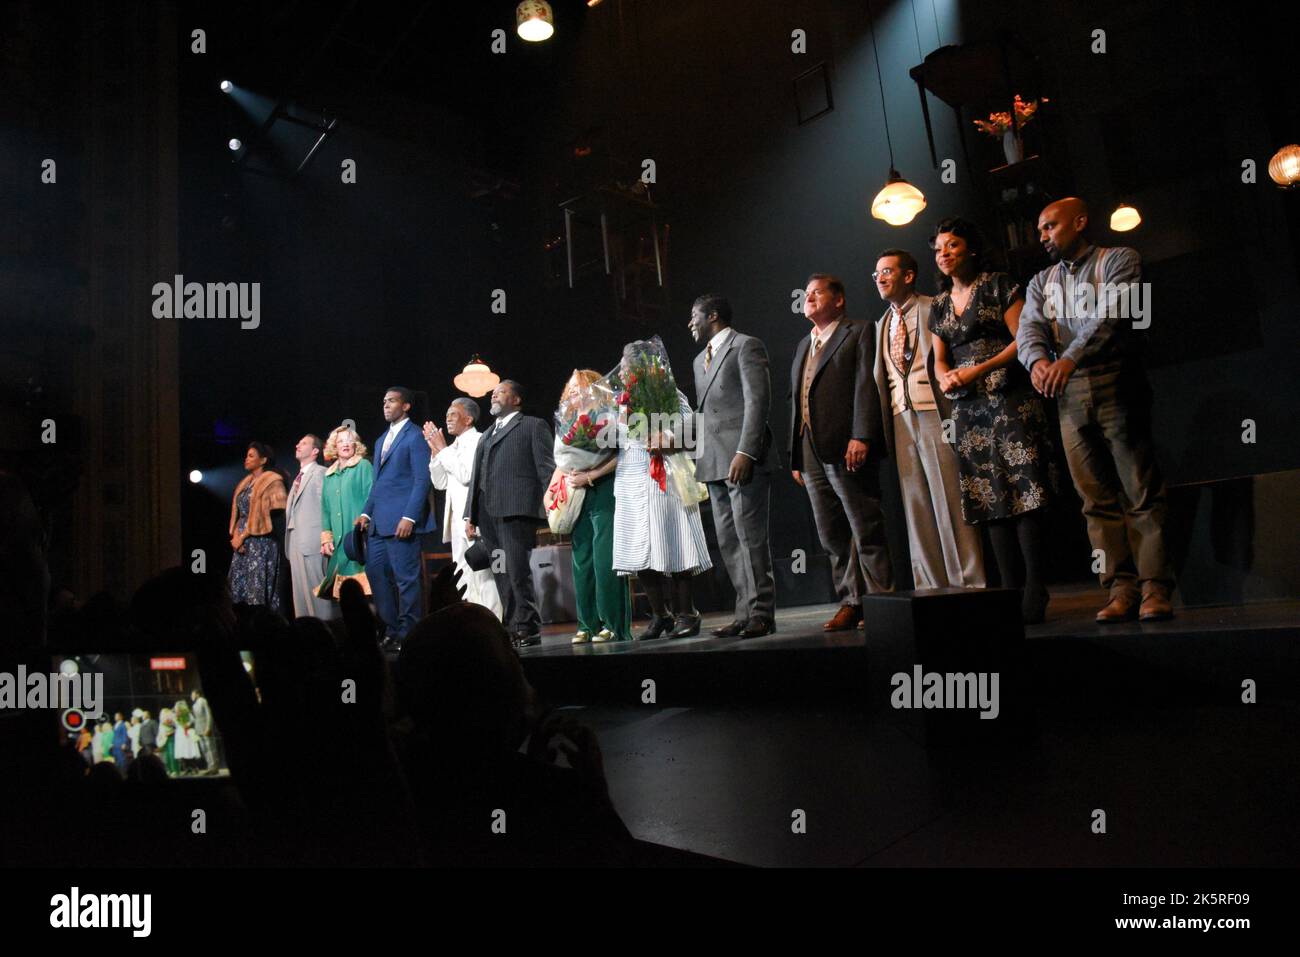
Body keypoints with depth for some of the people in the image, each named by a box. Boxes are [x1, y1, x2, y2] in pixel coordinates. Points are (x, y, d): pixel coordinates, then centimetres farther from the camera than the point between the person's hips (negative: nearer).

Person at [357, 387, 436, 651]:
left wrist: (409, 517, -19)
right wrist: (366, 512, 13)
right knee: (376, 573, 8)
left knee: (406, 578, -3)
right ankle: (393, 630, 17)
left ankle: (408, 635, 5)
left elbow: (422, 480, -12)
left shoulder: (415, 436, -4)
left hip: (401, 521, -9)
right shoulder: (382, 440, 22)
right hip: (378, 521, 9)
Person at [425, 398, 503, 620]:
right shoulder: (454, 447, 18)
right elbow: (440, 483, 17)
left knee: (482, 572, -8)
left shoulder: (478, 440, -6)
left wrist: (443, 449, -9)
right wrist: (435, 451, 8)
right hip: (457, 516, 8)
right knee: (463, 575, 9)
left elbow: (465, 474, -18)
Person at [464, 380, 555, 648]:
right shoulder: (486, 435, 29)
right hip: (487, 513, 6)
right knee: (502, 575, 4)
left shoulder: (533, 425, 9)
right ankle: (512, 628, 8)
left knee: (518, 571, -12)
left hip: (516, 510, -6)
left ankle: (528, 629, -6)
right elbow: (476, 477, 24)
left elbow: (546, 468, 0)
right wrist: (470, 516, 15)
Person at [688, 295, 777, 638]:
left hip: (743, 459, -8)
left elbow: (758, 400, -11)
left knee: (750, 538, -7)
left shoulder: (746, 346, -1)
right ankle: (745, 612, 12)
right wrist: (700, 458, 11)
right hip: (714, 462, 8)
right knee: (728, 542, 7)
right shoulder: (701, 359, 24)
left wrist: (745, 452, -20)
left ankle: (761, 614, -1)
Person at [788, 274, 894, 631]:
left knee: (867, 531, -4)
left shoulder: (859, 333, 4)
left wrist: (861, 437, -20)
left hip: (847, 449, -7)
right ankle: (852, 602, 13)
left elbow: (866, 386, -8)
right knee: (833, 536, 6)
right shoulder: (802, 346, 25)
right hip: (811, 453, 7)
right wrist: (795, 455, 16)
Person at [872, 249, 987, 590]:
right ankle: (930, 588, 9)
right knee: (916, 507, 4)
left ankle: (967, 583, 1)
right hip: (901, 419, 6)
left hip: (935, 413, -5)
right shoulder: (882, 324, 20)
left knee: (950, 502, -6)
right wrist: (882, 425, 8)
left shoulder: (934, 309, 2)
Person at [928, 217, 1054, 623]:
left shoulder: (997, 285, 2)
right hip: (969, 410, 6)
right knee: (991, 499, 3)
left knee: (1023, 493, -11)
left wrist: (979, 370, -15)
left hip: (1009, 399, -6)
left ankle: (1034, 591, -9)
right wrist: (946, 378, -6)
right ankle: (1010, 590, 7)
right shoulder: (939, 305, 19)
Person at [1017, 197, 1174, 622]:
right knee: (1097, 499, 2)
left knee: (1142, 492, -4)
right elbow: (1028, 328, 3)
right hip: (1069, 397, 5)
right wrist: (1038, 360, -20)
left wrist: (1070, 358, -28)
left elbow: (1111, 313, -13)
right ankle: (1121, 591, 6)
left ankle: (1155, 590, -1)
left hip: (1115, 385, -4)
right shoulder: (1041, 282, 20)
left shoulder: (1118, 259, 5)